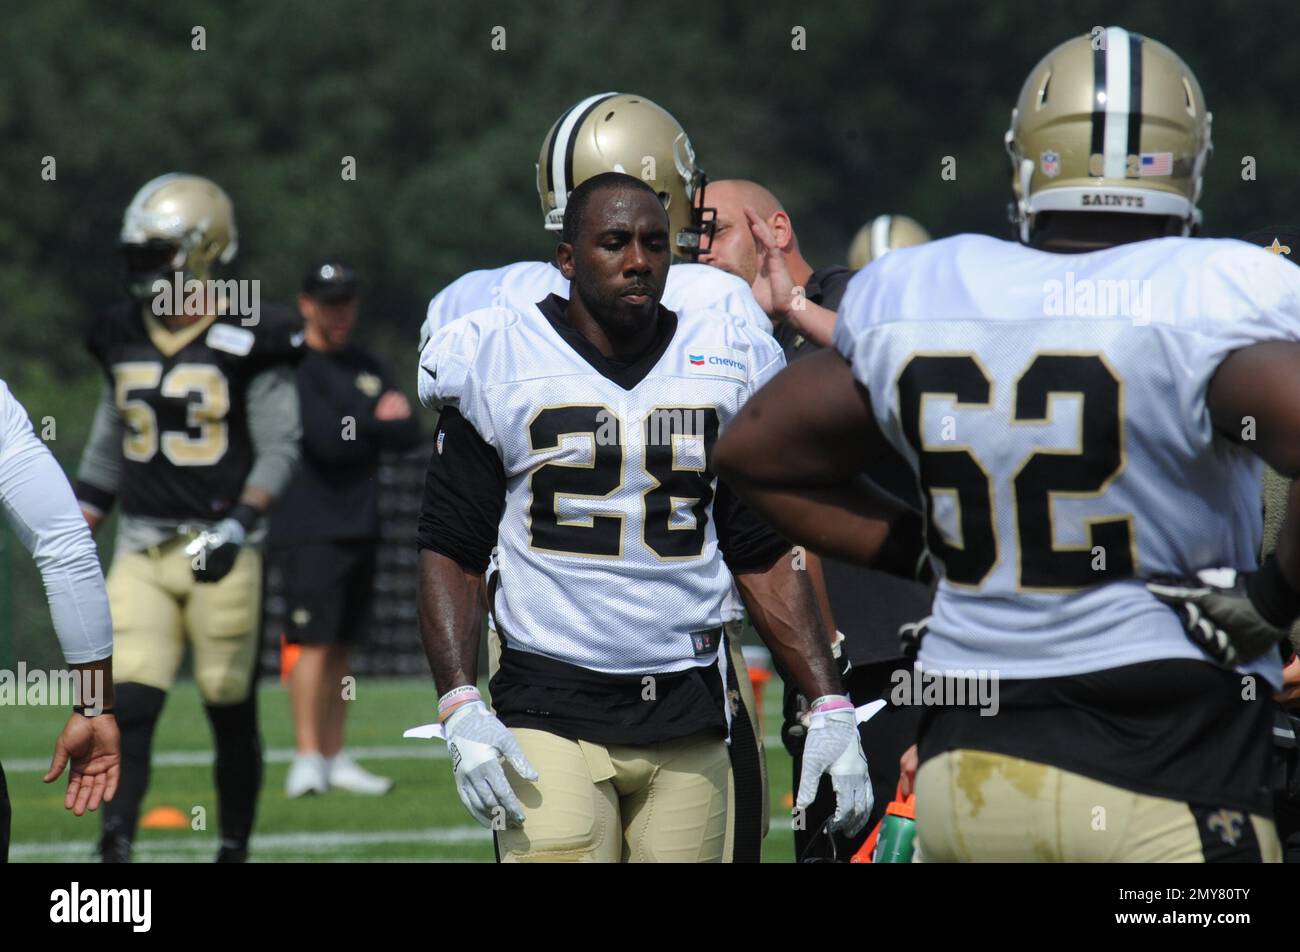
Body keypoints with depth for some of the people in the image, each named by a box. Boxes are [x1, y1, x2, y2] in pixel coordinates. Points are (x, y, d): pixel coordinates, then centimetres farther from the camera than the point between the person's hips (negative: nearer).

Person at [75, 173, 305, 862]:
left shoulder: (247, 340, -7)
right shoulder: (123, 338, 10)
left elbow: (279, 448, -8)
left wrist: (239, 522, -21)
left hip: (219, 548, -4)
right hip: (141, 549, 4)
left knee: (230, 710, 4)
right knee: (131, 703, -10)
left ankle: (235, 850, 18)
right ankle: (116, 844, -17)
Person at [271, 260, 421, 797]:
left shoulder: (368, 370, 17)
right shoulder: (293, 367, -7)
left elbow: (408, 435, 7)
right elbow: (325, 439, -19)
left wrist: (354, 429, -9)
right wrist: (376, 421, -3)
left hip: (359, 526, 7)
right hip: (308, 527, -7)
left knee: (341, 646, 9)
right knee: (314, 641, -13)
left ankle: (334, 759, 12)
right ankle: (307, 760, -14)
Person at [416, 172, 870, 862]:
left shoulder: (726, 371, 10)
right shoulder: (497, 367, 1)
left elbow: (763, 558, 14)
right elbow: (451, 551, 2)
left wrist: (829, 707, 6)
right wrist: (460, 708, -11)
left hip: (690, 723, 3)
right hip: (551, 717, -3)